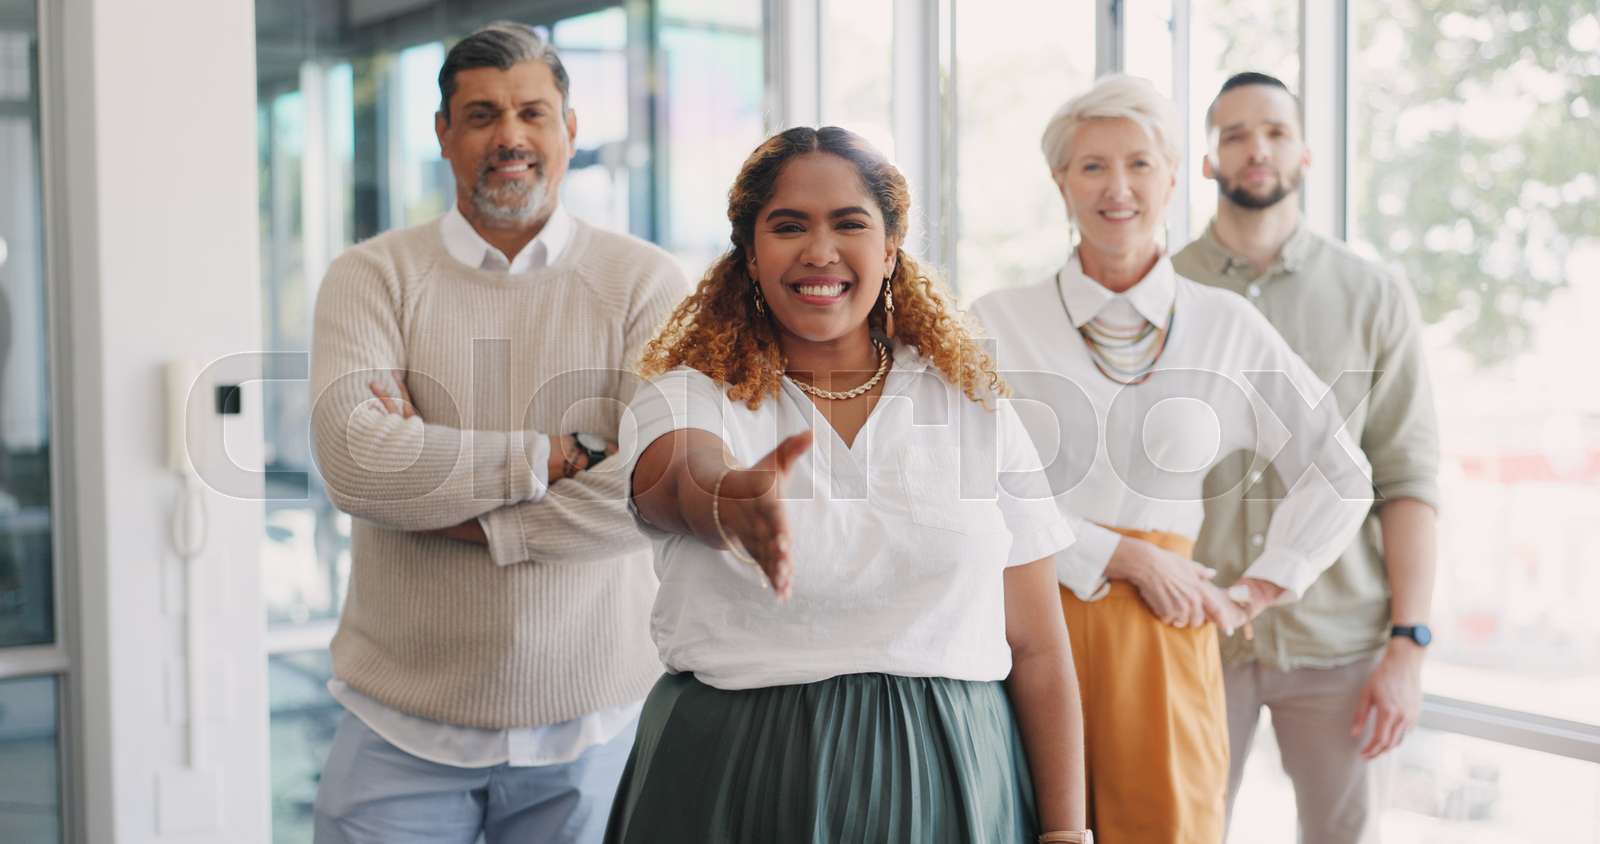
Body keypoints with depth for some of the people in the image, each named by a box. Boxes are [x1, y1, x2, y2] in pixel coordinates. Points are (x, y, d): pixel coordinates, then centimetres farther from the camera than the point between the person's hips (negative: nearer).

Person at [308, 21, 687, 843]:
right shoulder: (371, 276, 1)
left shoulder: (644, 282, 0)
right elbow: (355, 460, -16)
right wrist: (552, 457, -16)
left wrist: (463, 519, -14)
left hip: (594, 718, 0)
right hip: (404, 719, 0)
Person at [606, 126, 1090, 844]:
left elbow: (1036, 650, 3)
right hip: (738, 779, -1)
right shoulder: (688, 397, -1)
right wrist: (736, 504, -50)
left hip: (947, 784, 2)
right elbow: (685, 478, -27)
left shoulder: (974, 407, 3)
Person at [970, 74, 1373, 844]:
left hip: (1161, 635, 1)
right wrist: (1126, 556, -9)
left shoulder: (1227, 326, 6)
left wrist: (1254, 593, 8)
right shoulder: (997, 326, 2)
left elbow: (1341, 478, 13)